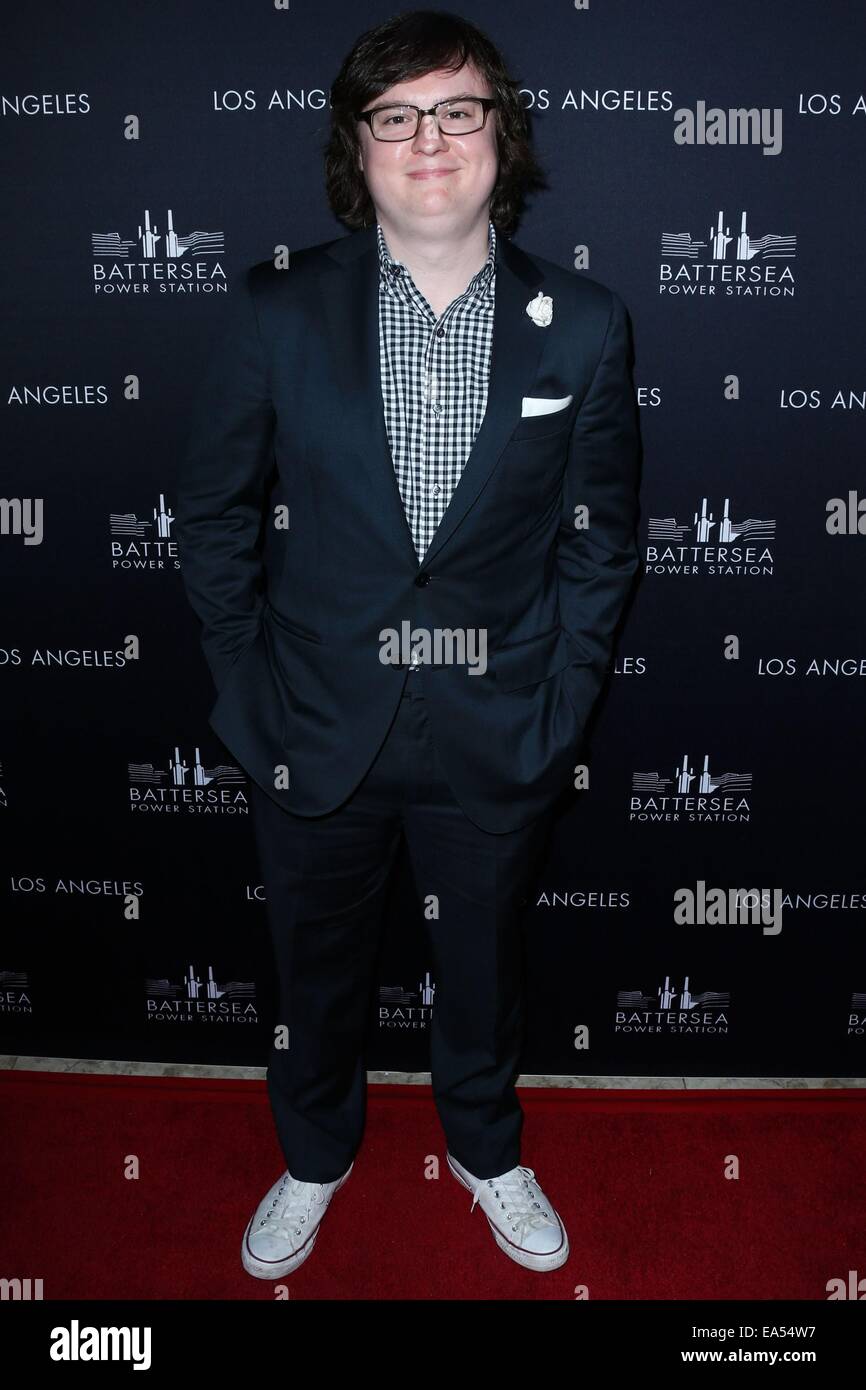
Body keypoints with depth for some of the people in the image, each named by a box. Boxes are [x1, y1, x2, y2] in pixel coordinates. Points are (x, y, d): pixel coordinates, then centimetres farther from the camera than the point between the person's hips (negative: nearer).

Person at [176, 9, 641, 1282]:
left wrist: (558, 708, -3)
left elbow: (601, 538, 1)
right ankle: (316, 1157, 49)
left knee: (485, 967, 21)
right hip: (318, 732, 0)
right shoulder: (280, 314, -7)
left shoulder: (581, 327, -6)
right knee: (319, 970, 20)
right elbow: (218, 519, -1)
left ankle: (487, 1150, 50)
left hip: (497, 740, 1)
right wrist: (250, 699, -3)